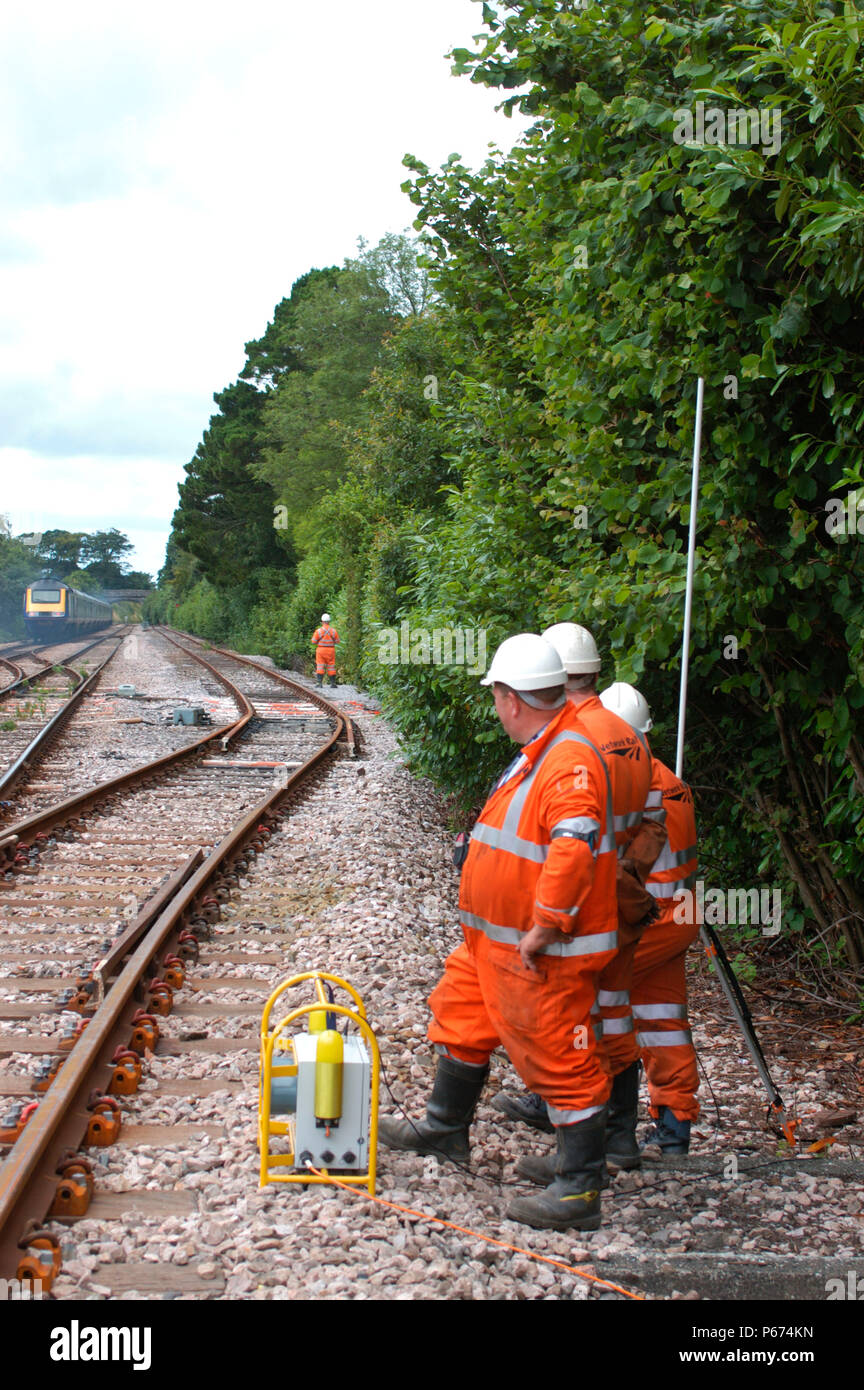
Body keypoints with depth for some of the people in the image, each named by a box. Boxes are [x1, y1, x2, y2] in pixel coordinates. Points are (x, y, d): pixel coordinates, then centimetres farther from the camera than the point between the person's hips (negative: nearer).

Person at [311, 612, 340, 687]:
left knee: (320, 667, 2)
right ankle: (333, 683, 10)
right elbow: (337, 641, 3)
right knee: (331, 667, 8)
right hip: (331, 650, 1)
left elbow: (314, 641, -4)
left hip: (321, 650, -1)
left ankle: (319, 682, -6)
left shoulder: (318, 631, -9)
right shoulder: (333, 631, -5)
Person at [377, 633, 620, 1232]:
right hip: (496, 941, 11)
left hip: (543, 955, -11)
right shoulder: (537, 753, 12)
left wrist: (545, 928, -30)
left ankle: (580, 1192, 4)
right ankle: (445, 1129, 43)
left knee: (562, 1062, -4)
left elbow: (574, 845, -36)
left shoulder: (570, 760, -24)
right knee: (461, 1015, 24)